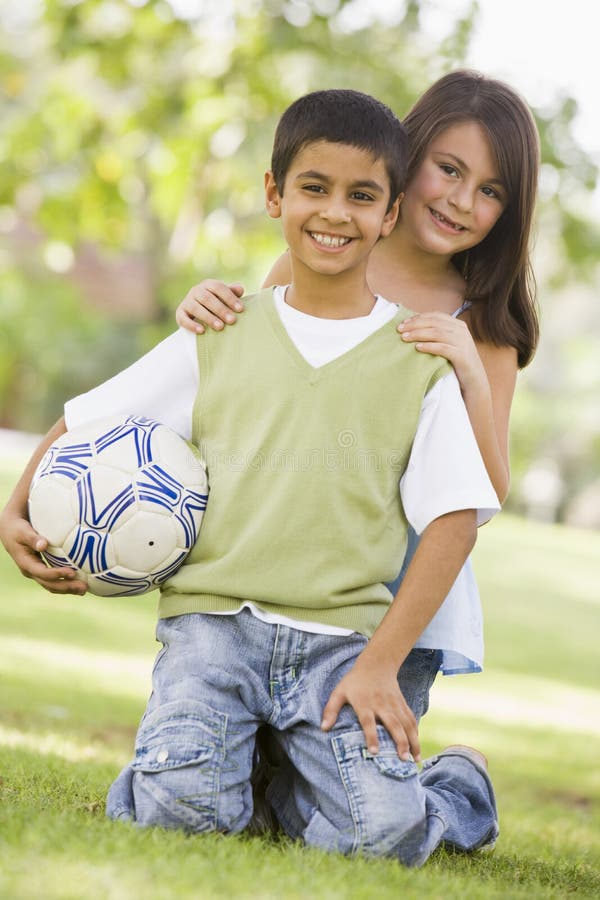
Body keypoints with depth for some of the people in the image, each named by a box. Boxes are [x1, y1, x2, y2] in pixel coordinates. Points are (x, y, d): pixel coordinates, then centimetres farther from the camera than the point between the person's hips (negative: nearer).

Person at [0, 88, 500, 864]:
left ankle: (459, 782, 16)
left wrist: (381, 661, -7)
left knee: (382, 831, -19)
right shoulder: (220, 339, 8)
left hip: (341, 636, 0)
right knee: (184, 808, -25)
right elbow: (86, 424, 17)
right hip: (211, 618, 0)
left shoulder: (418, 361, 6)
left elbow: (454, 517, 2)